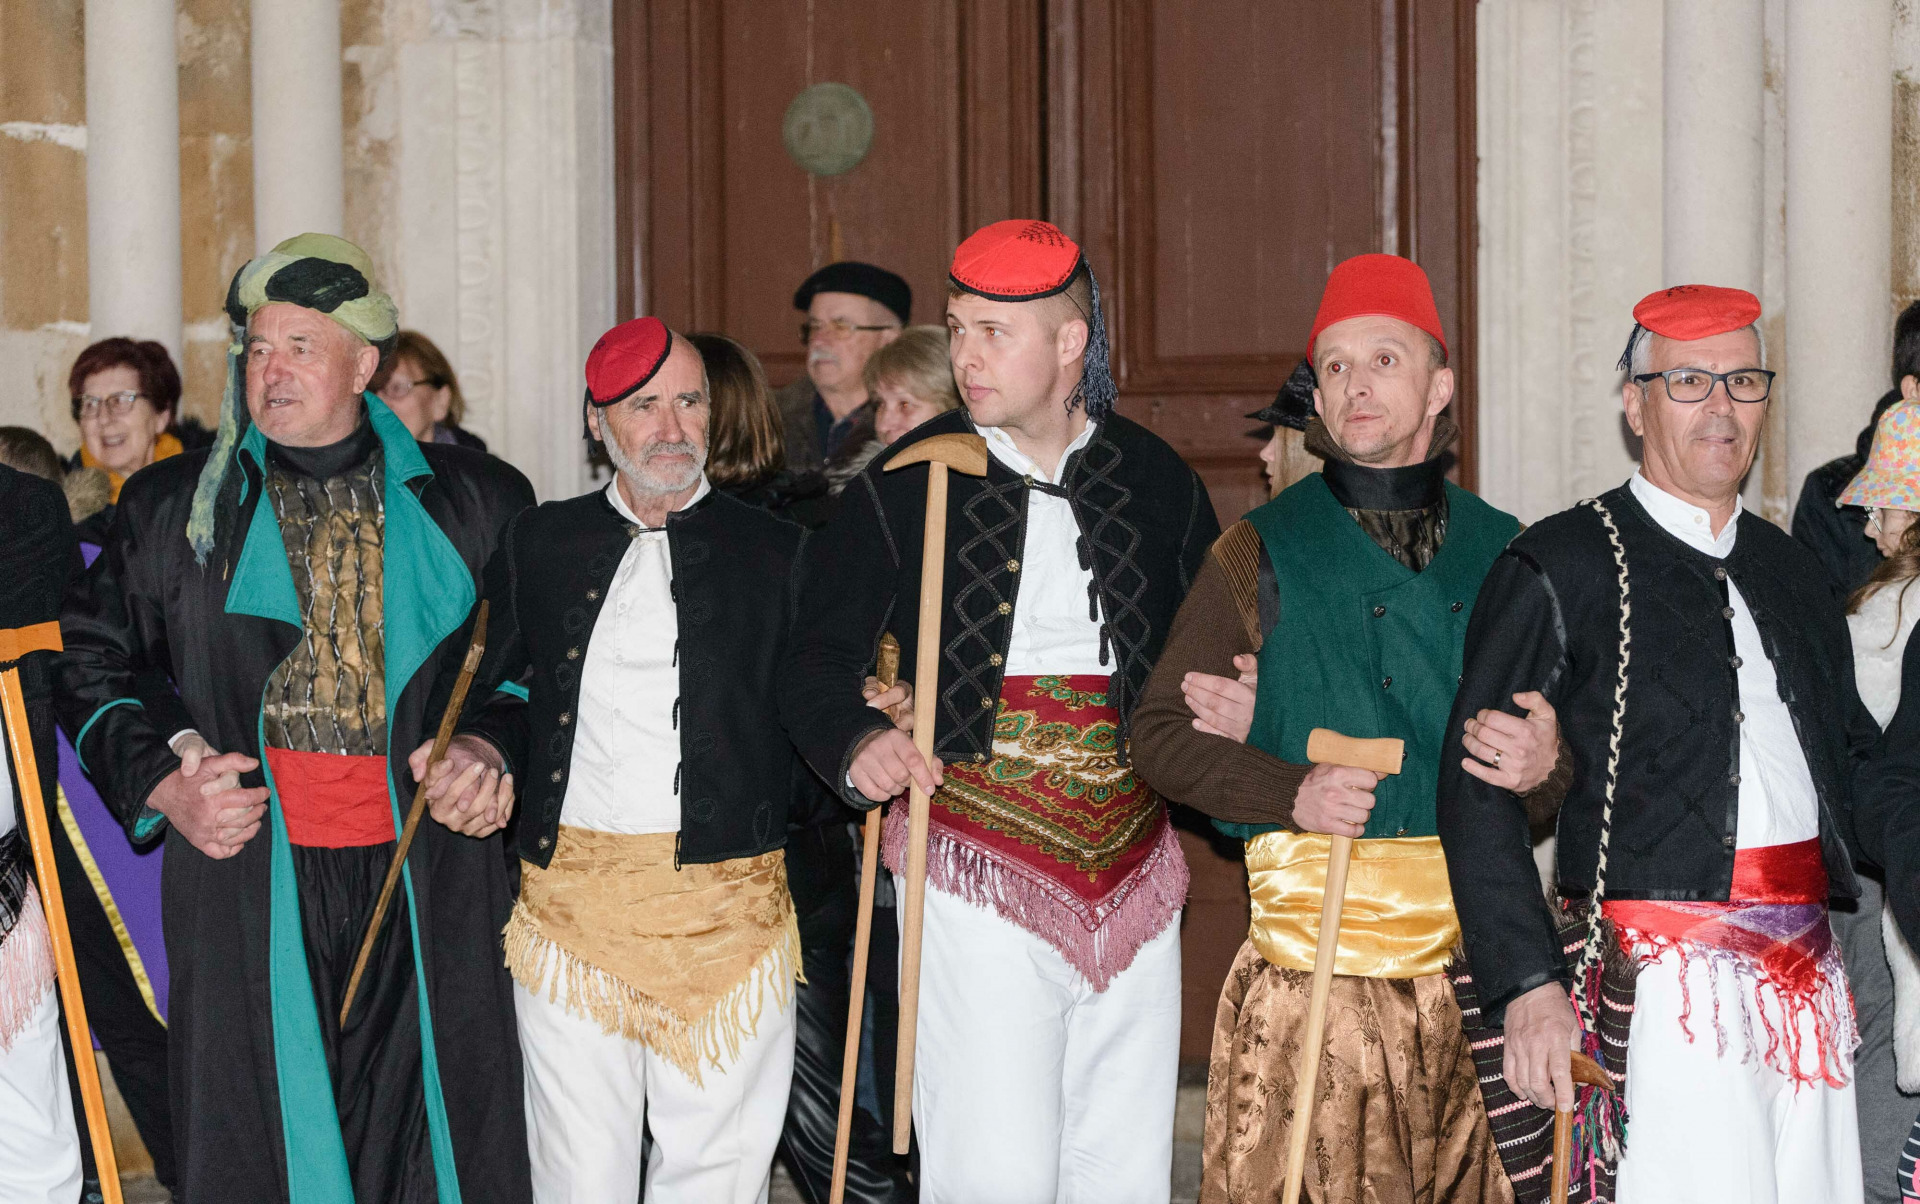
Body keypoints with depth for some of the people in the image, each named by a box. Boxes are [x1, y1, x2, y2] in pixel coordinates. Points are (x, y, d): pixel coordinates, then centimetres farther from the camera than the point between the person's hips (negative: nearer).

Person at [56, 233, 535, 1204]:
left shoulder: (474, 502, 6)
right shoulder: (171, 507, 8)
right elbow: (88, 663, 13)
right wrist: (163, 785, -1)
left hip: (426, 878, 0)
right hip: (247, 873, 0)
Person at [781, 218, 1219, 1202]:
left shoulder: (1158, 482, 9)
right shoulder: (909, 484, 1)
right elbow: (816, 655, 3)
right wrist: (856, 743, -16)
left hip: (1132, 871, 3)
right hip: (978, 864, -3)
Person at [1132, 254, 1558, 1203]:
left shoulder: (1503, 551, 13)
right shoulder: (1264, 553, 6)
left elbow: (1569, 713, 17)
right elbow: (1160, 731, 4)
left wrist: (1546, 758, -7)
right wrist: (1291, 792, -12)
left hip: (1475, 947, 2)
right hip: (1311, 951, -2)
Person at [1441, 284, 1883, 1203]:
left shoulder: (1789, 569, 19)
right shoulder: (1558, 568, -1)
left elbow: (1855, 757, 26)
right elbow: (1478, 789, -6)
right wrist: (1528, 986, -13)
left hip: (1806, 981, 6)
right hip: (1664, 980, -6)